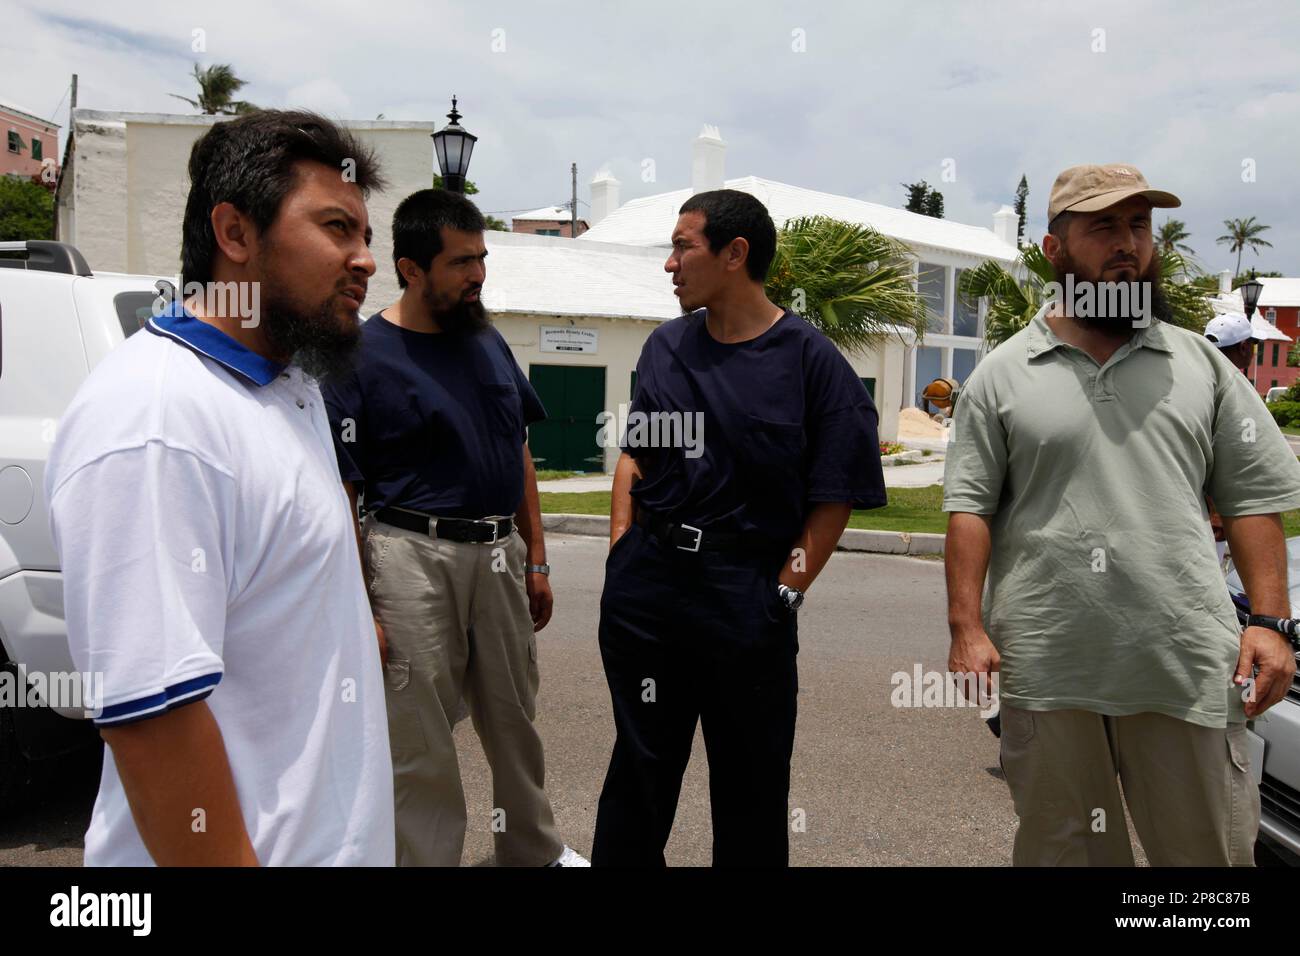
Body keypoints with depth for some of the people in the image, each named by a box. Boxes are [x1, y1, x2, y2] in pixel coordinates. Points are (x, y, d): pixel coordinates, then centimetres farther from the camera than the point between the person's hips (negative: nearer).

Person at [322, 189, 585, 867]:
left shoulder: (489, 342, 10)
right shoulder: (361, 356, -8)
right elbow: (339, 497, -10)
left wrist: (535, 560, 13)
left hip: (500, 556, 6)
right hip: (415, 559, -6)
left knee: (515, 722, 19)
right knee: (419, 747, 5)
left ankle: (534, 850, 38)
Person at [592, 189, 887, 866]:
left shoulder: (810, 358, -6)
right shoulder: (666, 346, 9)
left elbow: (833, 497, -6)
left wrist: (785, 590, -11)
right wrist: (622, 550, 6)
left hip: (746, 592, -4)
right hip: (645, 581, 4)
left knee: (750, 781, 11)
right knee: (641, 762, 16)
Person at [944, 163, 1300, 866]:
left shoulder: (1202, 362, 10)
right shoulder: (1001, 374, 4)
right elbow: (969, 505, 0)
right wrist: (966, 628, -8)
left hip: (1190, 663, 2)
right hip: (1044, 667, -1)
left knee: (1212, 847, 10)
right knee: (1060, 847, 12)